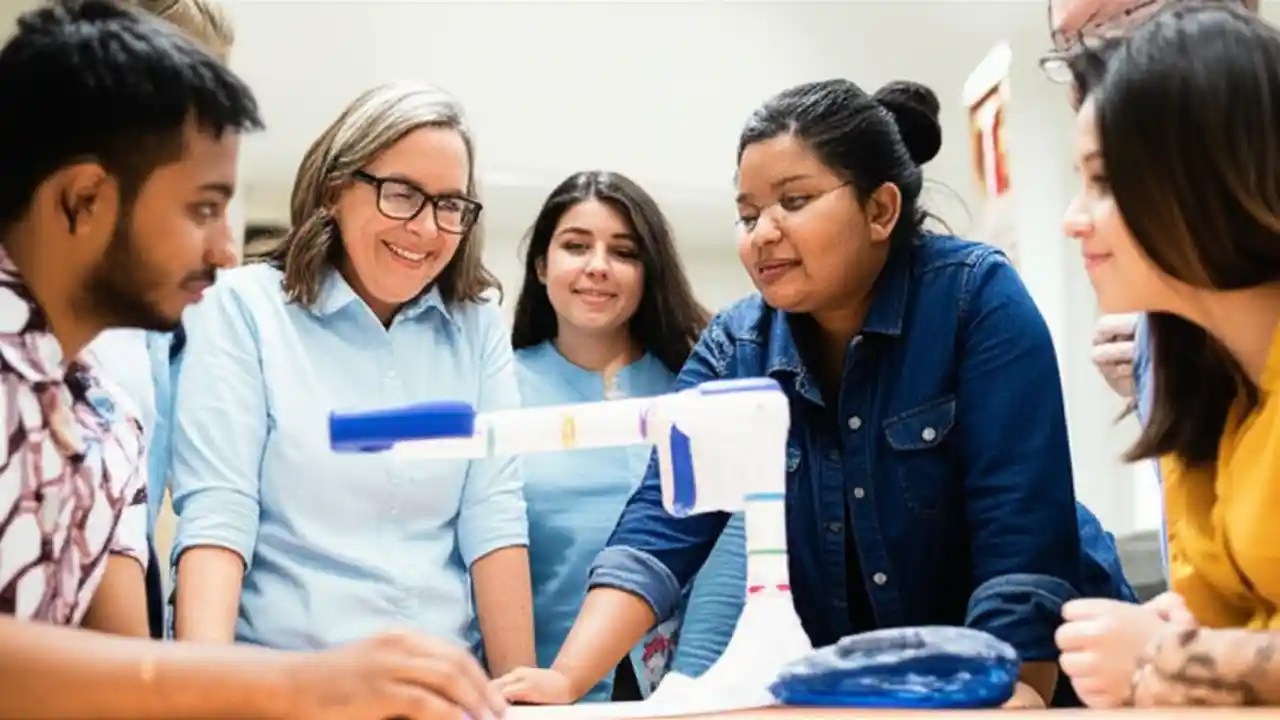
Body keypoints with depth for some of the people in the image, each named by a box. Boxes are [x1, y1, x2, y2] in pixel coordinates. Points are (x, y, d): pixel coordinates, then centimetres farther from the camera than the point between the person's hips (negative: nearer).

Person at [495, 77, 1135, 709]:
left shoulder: (976, 297, -15)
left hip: (1039, 659, -2)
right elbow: (662, 526, -12)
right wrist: (566, 678, -24)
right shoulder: (734, 349, -5)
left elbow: (1022, 540, -20)